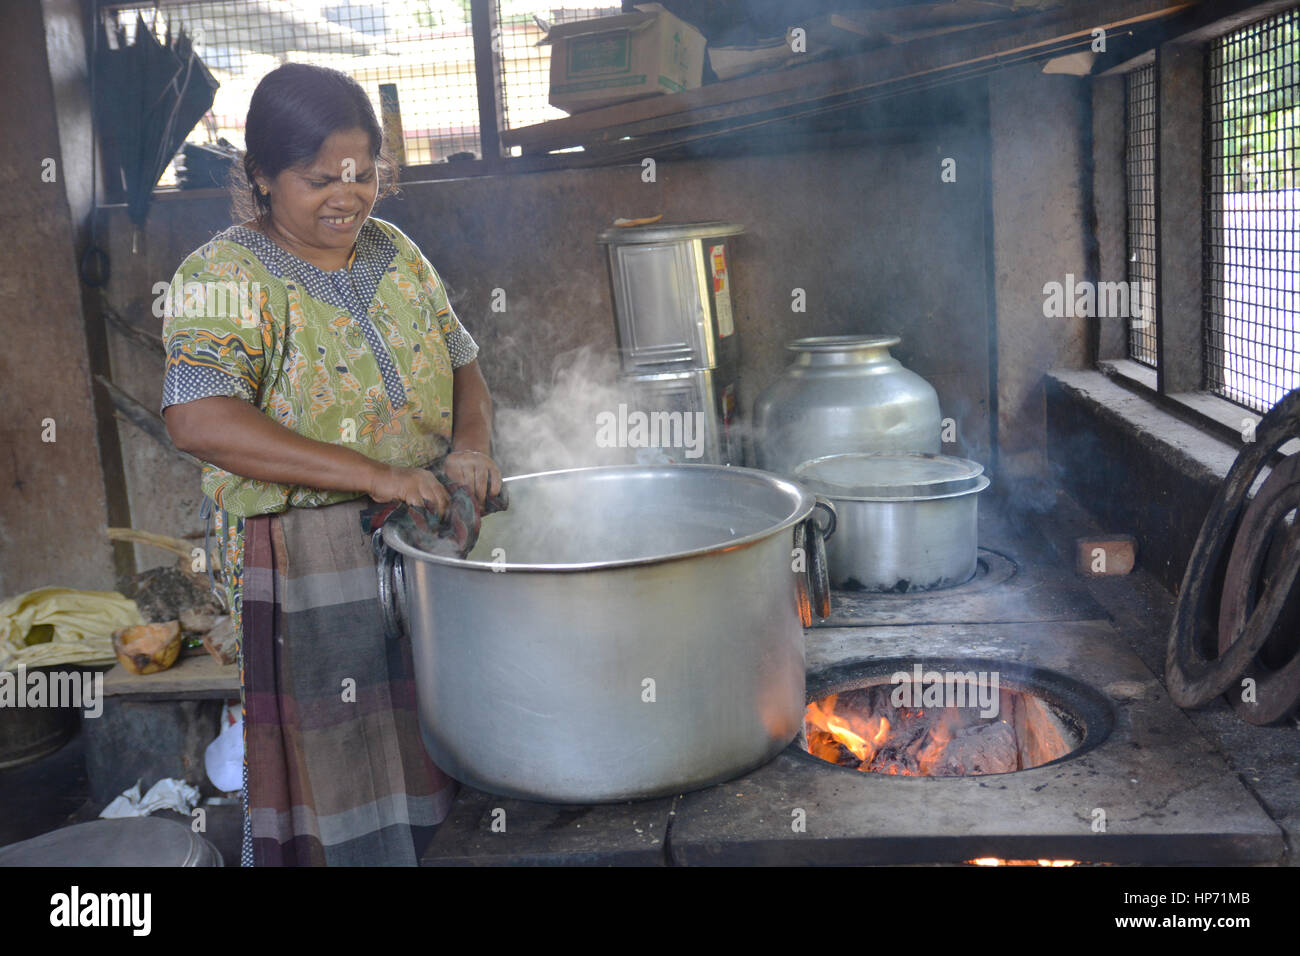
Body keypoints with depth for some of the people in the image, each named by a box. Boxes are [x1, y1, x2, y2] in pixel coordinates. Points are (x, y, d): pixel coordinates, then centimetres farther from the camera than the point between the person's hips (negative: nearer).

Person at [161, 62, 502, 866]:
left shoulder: (395, 252, 9)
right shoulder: (228, 276, -11)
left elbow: (462, 367, 16)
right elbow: (200, 421, -26)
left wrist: (471, 446, -7)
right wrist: (375, 475, -30)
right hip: (310, 567, -5)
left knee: (432, 761, 14)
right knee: (340, 789, 1)